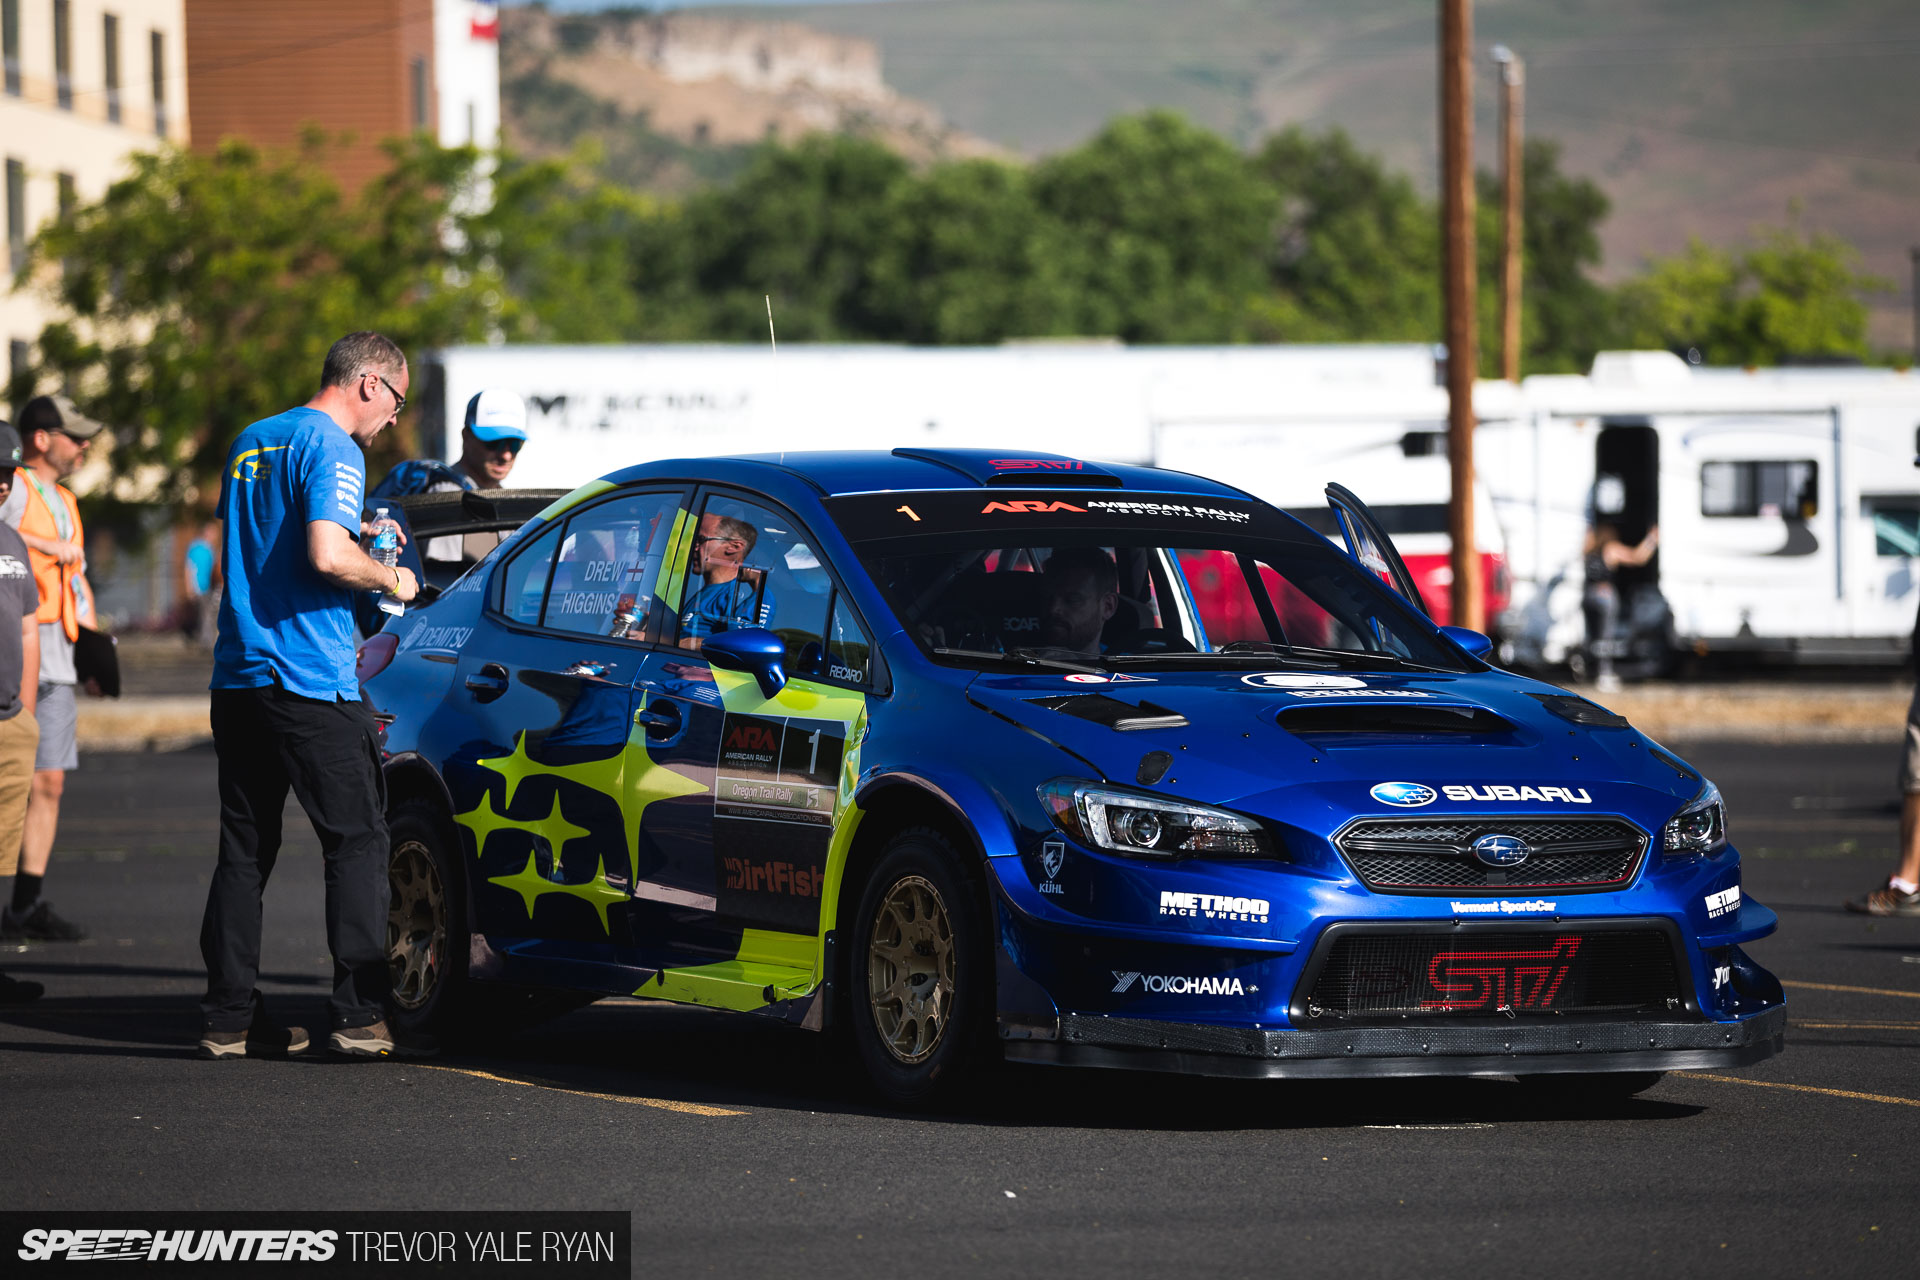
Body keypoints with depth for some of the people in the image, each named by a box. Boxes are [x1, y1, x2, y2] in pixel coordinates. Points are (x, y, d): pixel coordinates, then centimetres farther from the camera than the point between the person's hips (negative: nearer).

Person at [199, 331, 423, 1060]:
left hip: (239, 673, 8)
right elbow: (327, 557, -23)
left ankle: (229, 1018, 7)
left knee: (244, 848, 9)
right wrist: (391, 579, -4)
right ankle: (358, 1015, -7)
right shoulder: (332, 448, -9)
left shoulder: (250, 444, 18)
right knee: (357, 841, -2)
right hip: (310, 681, -8)